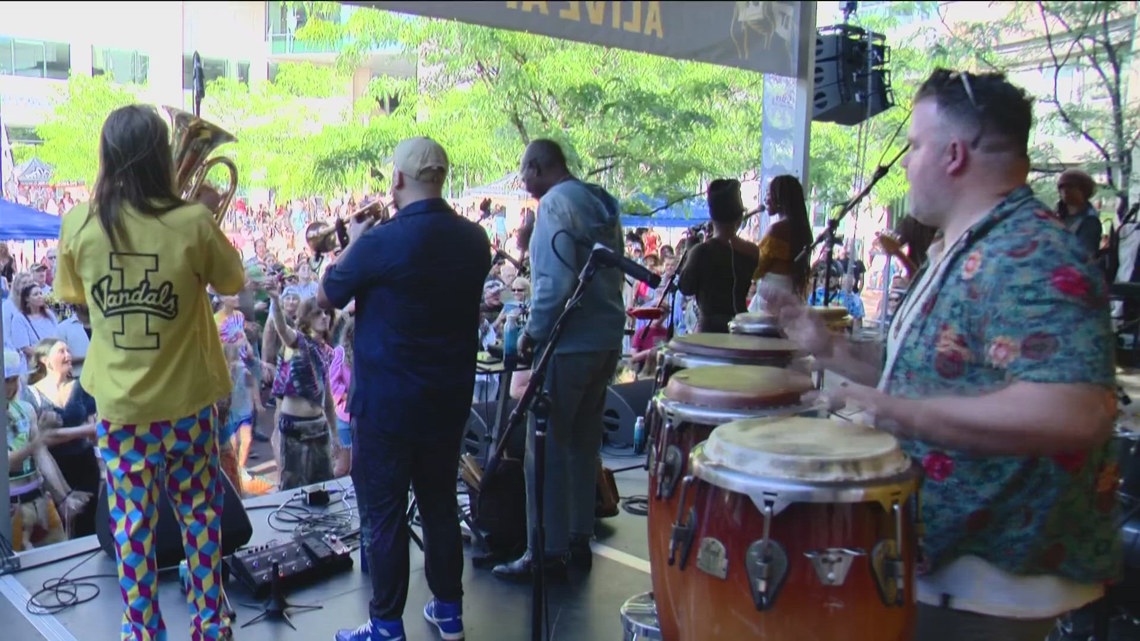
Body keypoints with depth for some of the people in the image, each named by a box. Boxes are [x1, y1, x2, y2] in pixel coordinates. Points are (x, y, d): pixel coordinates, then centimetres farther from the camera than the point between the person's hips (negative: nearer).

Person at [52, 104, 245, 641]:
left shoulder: (79, 224, -10)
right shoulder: (193, 223, -17)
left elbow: (73, 294, 7)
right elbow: (232, 283, 0)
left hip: (117, 400, 1)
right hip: (186, 397, -1)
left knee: (131, 521, 13)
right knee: (200, 515, 16)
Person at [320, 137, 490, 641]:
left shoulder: (381, 242, -20)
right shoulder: (474, 240, -2)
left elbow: (327, 296, -5)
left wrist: (355, 242, 8)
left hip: (386, 401, -5)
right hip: (449, 399, 6)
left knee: (384, 513, 7)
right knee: (440, 503, 18)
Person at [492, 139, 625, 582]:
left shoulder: (556, 204, -13)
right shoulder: (602, 202, 13)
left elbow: (556, 281, -22)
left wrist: (533, 332, -10)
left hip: (568, 345, -9)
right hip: (607, 340, 9)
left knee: (547, 447, 0)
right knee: (583, 444, 15)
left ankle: (548, 553, 5)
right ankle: (579, 541, 24)